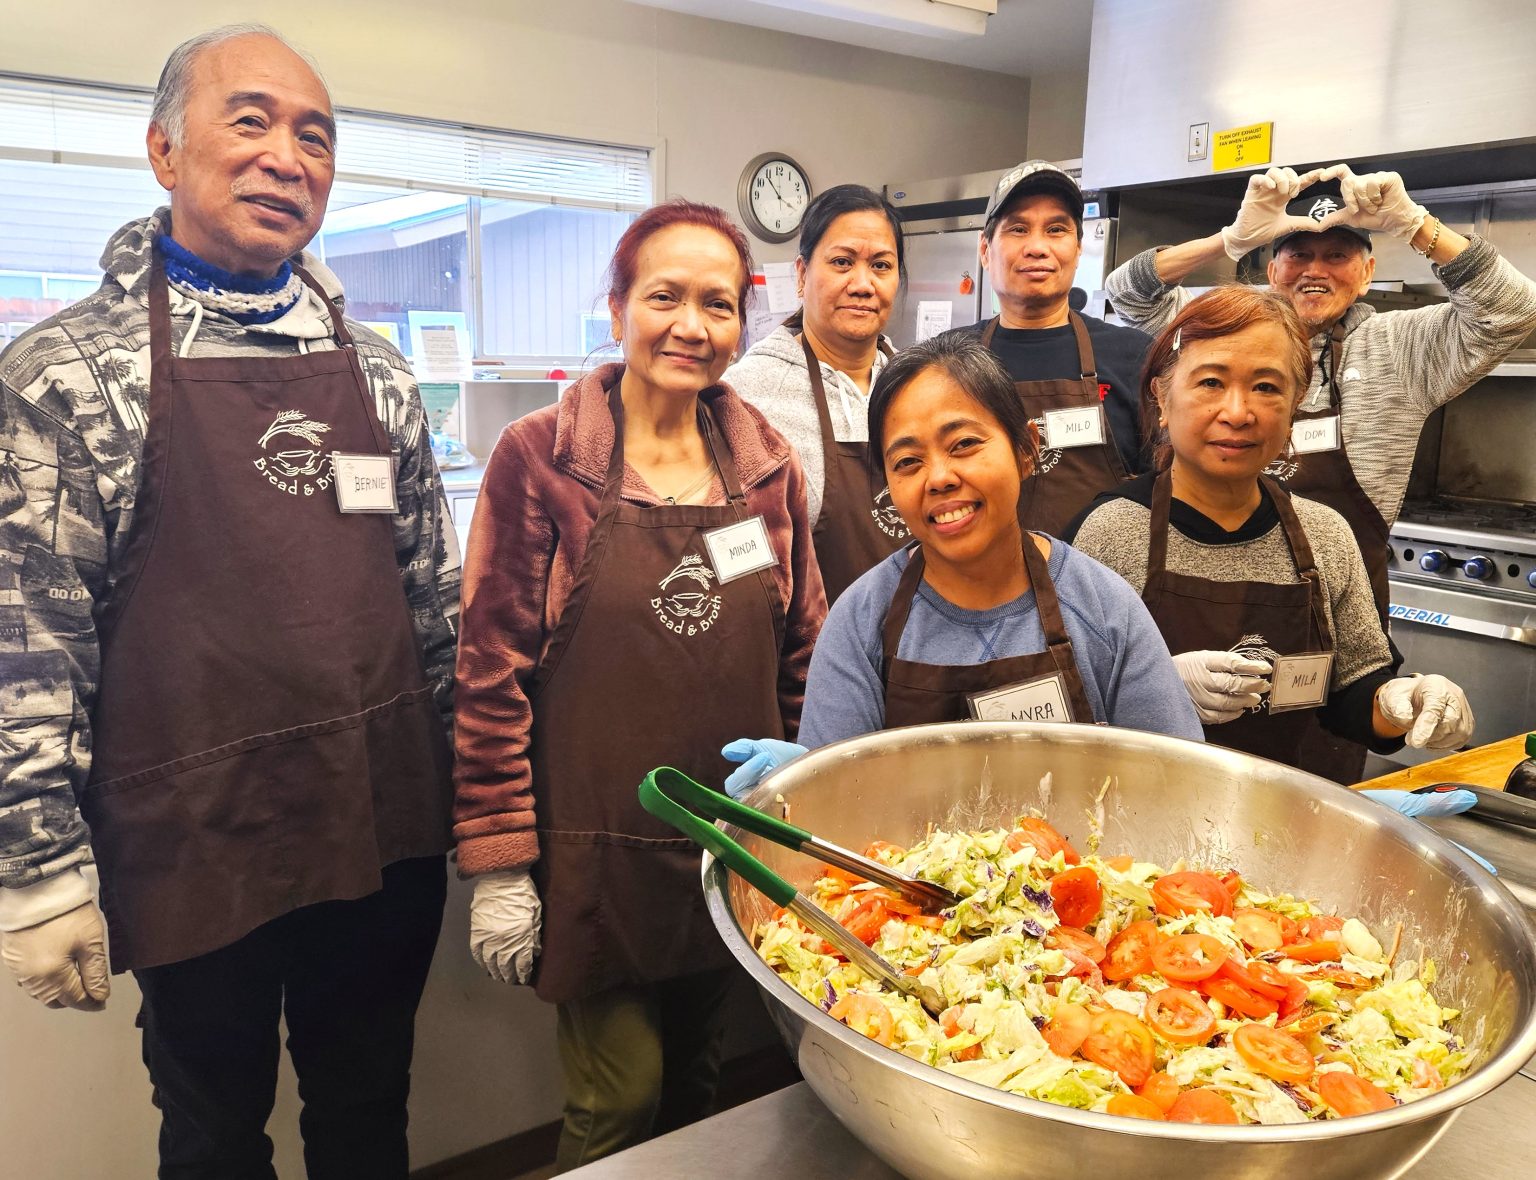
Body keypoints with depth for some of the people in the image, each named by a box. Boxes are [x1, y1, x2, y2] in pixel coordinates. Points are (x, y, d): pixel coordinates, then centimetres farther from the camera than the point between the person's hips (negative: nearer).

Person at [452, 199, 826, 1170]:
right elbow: (493, 670, -9)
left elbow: (803, 652, 9)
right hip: (596, 848, -4)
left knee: (697, 1077, 19)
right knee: (619, 1097, 6)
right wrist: (498, 865, -9)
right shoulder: (538, 459, -9)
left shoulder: (770, 465, 2)